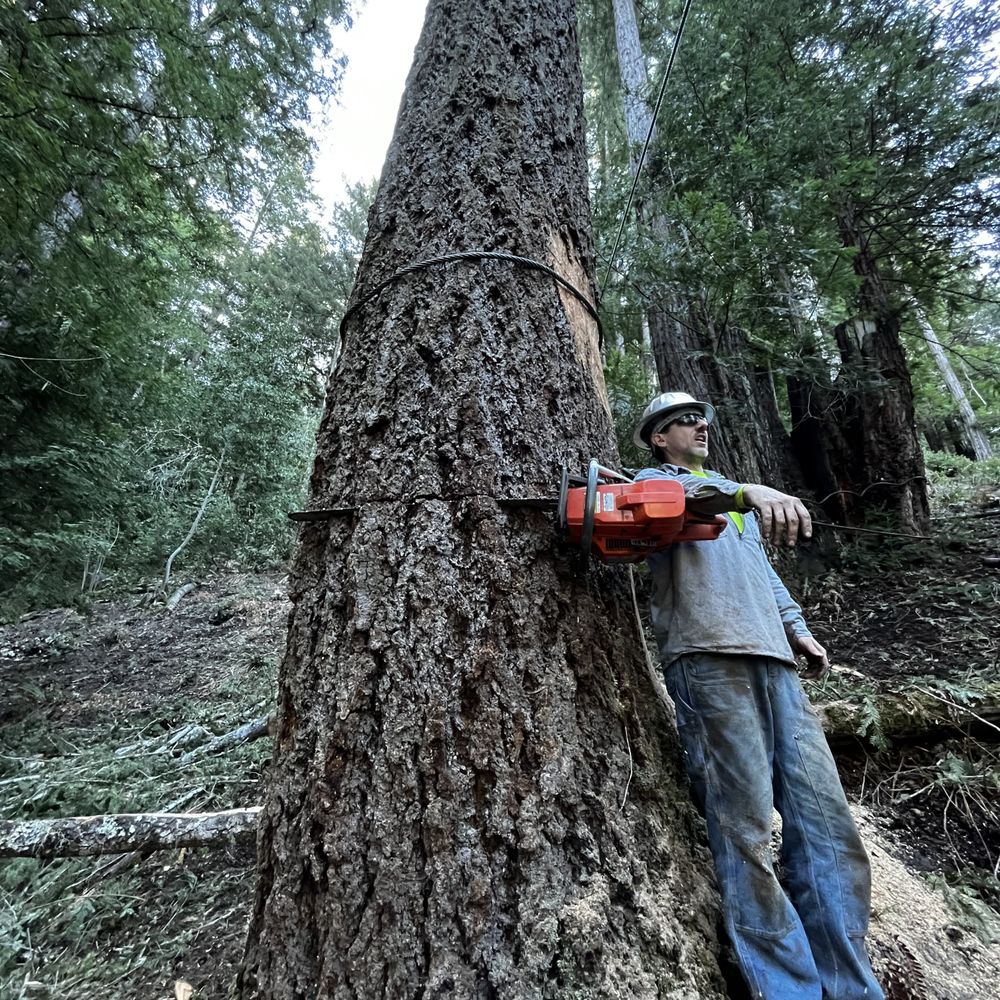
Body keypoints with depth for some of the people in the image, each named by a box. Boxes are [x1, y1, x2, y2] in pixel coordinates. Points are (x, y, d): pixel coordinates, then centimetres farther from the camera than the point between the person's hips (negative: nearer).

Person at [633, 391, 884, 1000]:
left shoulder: (731, 492, 32)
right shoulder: (654, 481, 9)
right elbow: (685, 497, -16)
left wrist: (798, 628, 19)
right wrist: (748, 492, -34)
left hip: (773, 660, 7)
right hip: (707, 659, -7)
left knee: (826, 819, 3)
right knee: (746, 829, -7)